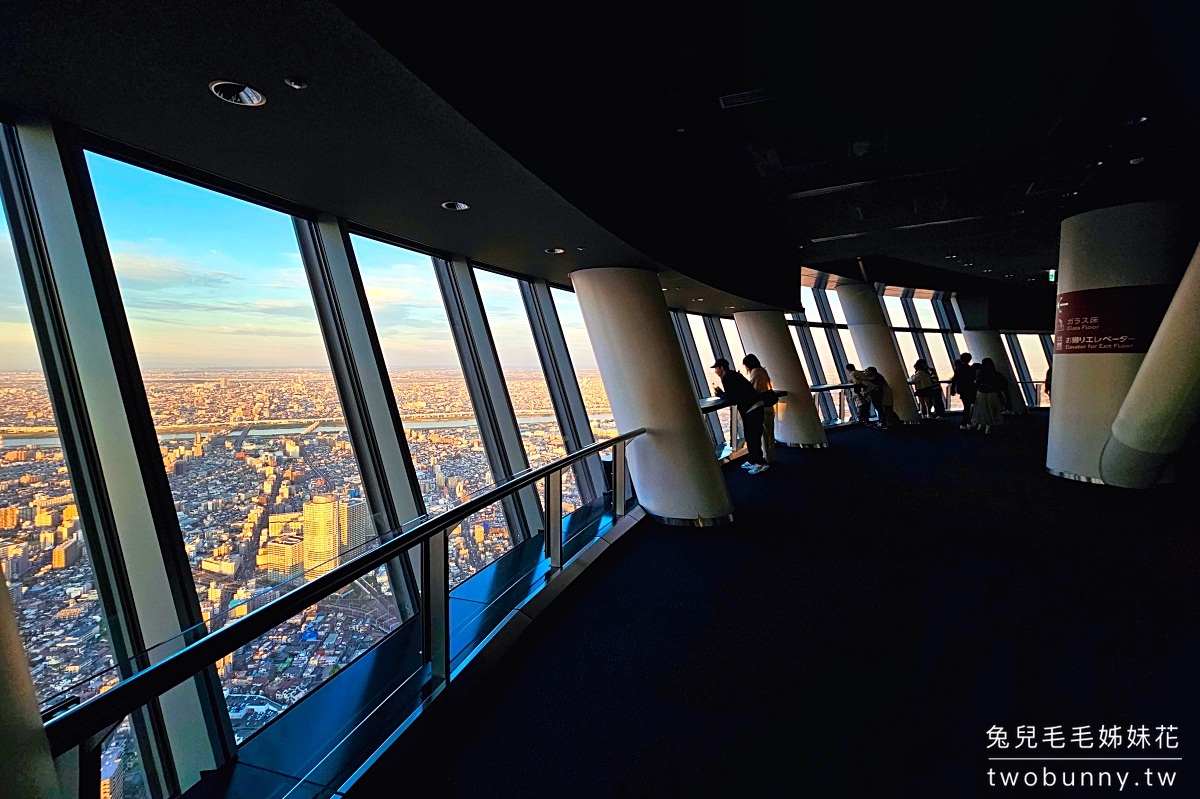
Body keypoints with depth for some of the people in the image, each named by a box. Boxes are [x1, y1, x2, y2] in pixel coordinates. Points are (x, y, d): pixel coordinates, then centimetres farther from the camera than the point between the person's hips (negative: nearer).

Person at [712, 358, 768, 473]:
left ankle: (760, 464, 2)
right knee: (749, 435, 16)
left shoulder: (726, 377, -10)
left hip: (752, 408, -10)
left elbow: (731, 398, -14)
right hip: (755, 405, 10)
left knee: (753, 436, -3)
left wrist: (720, 394, 2)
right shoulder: (732, 374, 19)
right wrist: (722, 393, 14)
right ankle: (753, 461, 24)